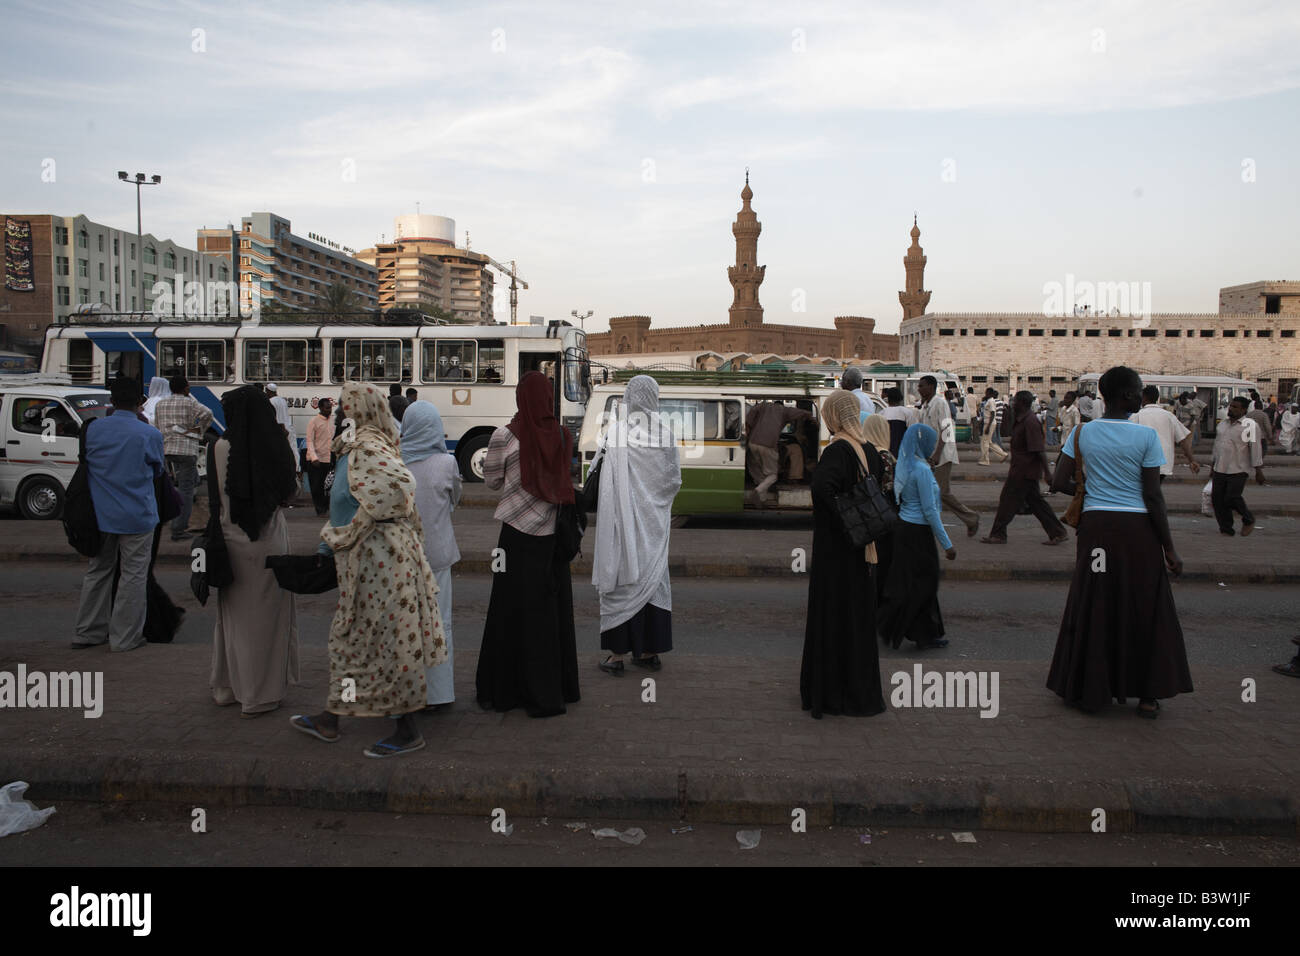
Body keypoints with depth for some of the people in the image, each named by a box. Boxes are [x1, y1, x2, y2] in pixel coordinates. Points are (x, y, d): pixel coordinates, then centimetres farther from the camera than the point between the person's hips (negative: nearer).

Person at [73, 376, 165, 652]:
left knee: (98, 571, 18)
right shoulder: (149, 434, -14)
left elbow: (86, 465, 11)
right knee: (133, 575, 5)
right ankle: (125, 637, 10)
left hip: (100, 515, 4)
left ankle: (89, 631, 27)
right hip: (136, 515, -4)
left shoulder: (92, 429, -4)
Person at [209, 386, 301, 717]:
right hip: (271, 538, 0)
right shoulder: (275, 446, -7)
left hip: (234, 538, 1)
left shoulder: (221, 447, -8)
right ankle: (262, 692, 14)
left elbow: (217, 495, -2)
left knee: (235, 613, 14)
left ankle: (229, 685, 27)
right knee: (266, 614, 7)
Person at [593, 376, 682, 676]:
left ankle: (616, 654, 4)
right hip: (654, 520, 3)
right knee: (653, 578, 12)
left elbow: (604, 480, -11)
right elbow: (675, 480, 5)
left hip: (624, 519, -3)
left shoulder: (616, 432, -11)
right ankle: (650, 651, 19)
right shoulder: (666, 433, -1)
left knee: (621, 578, 2)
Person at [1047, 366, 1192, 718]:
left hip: (1096, 526, 3)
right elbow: (1153, 496, -9)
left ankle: (1088, 689, 19)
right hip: (1137, 529, -2)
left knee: (1093, 607, 12)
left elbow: (1060, 482, -2)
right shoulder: (1146, 436, -8)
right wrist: (1169, 548, -4)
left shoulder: (1082, 432, 0)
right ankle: (1146, 694, 17)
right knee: (1144, 609, 10)